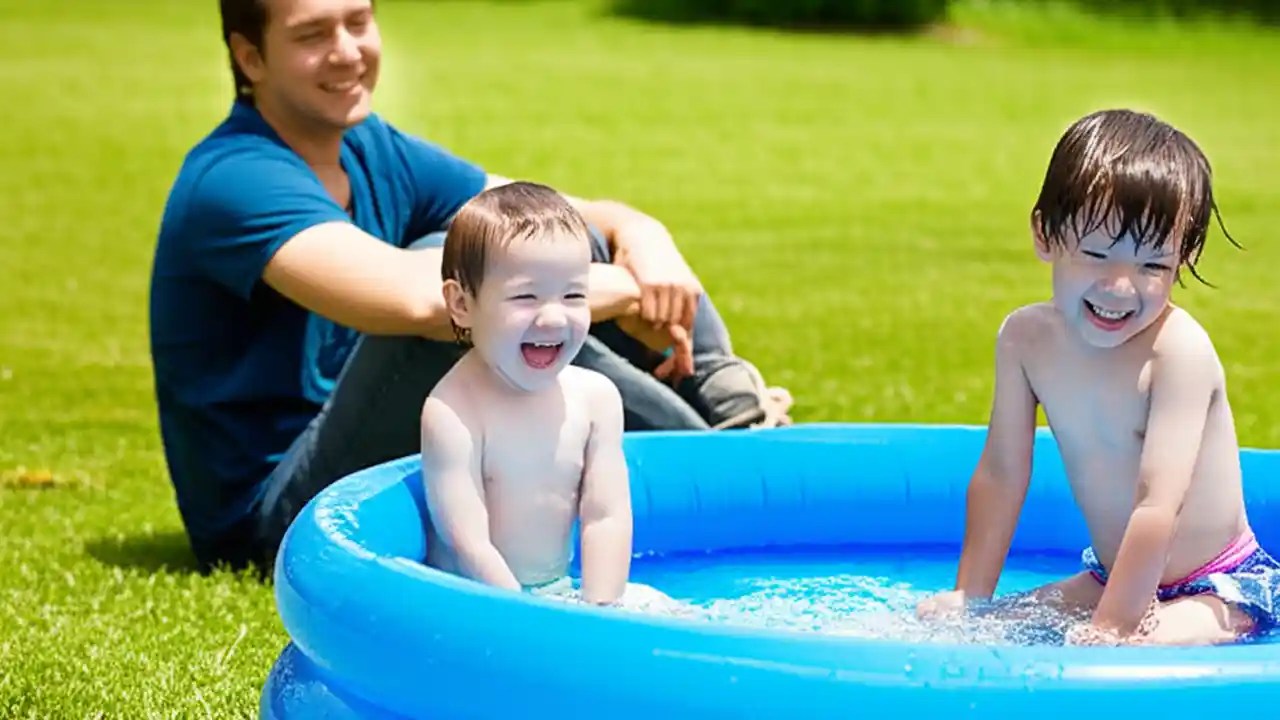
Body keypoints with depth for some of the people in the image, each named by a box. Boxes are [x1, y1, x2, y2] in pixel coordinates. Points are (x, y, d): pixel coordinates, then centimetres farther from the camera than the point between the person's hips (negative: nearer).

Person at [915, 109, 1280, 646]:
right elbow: (1000, 474, 2)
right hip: (1110, 579, 6)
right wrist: (970, 596, 2)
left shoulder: (1179, 351, -26)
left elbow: (1158, 505, -29)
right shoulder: (1025, 337, -7)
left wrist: (1110, 626, -31)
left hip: (1220, 593, -6)